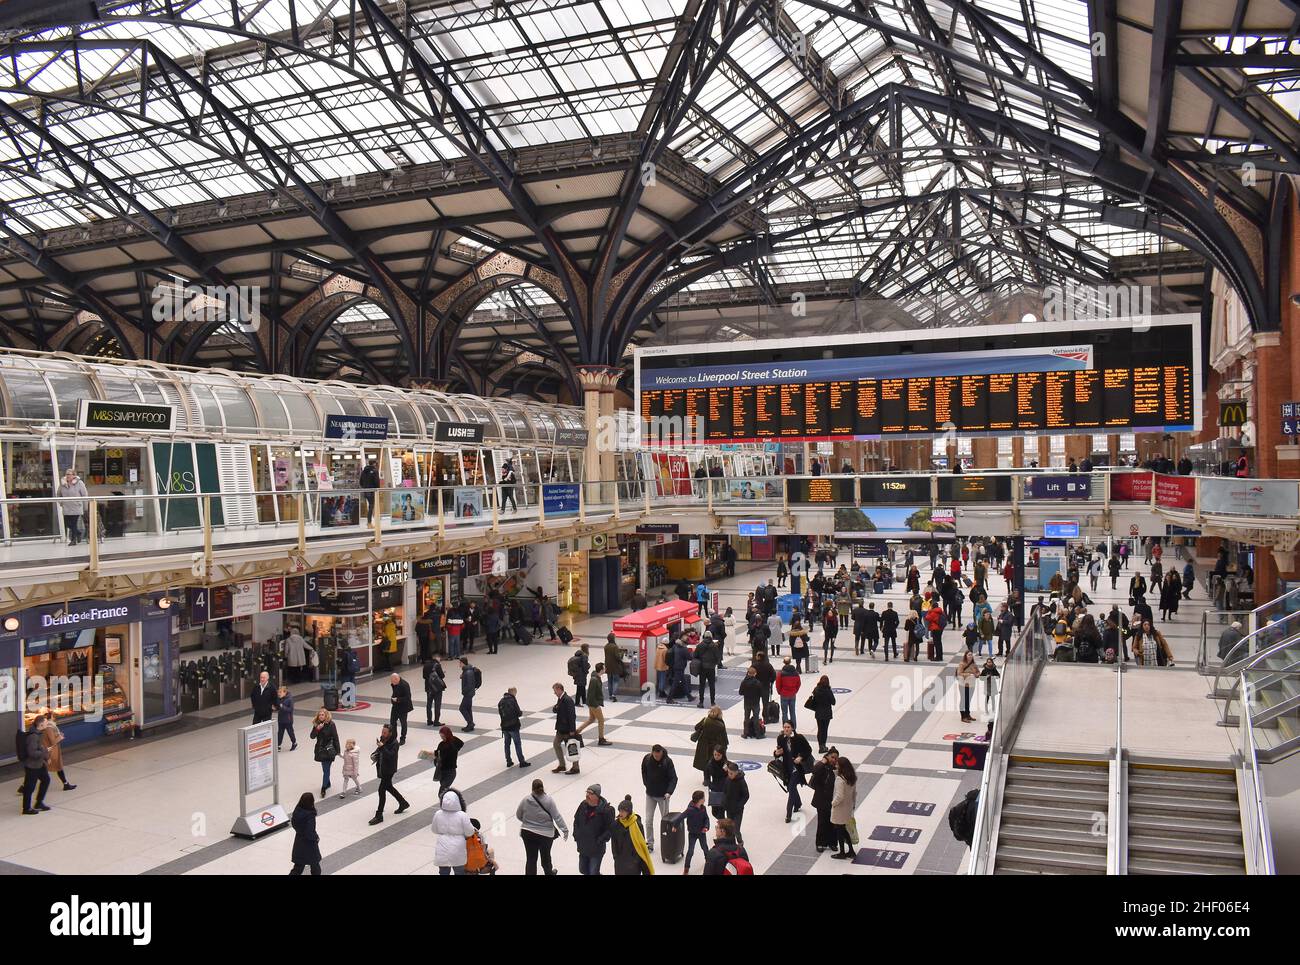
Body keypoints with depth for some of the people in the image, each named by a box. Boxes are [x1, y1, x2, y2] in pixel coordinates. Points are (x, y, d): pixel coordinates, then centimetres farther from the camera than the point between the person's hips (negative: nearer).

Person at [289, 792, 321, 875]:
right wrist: (316, 837, -10)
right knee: (315, 866, 19)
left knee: (298, 867, 18)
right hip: (309, 844, -6)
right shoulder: (310, 815, -29)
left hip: (299, 842, 6)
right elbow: (310, 833, -29)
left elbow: (293, 824, 5)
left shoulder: (297, 811, -9)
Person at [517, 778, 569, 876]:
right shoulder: (549, 800, -17)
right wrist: (564, 829, -4)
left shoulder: (526, 800, -11)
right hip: (545, 834, 0)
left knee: (531, 859, 10)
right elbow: (557, 817, -13)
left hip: (528, 833, 0)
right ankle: (549, 872, 44)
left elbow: (518, 815, 4)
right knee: (545, 857, 22)